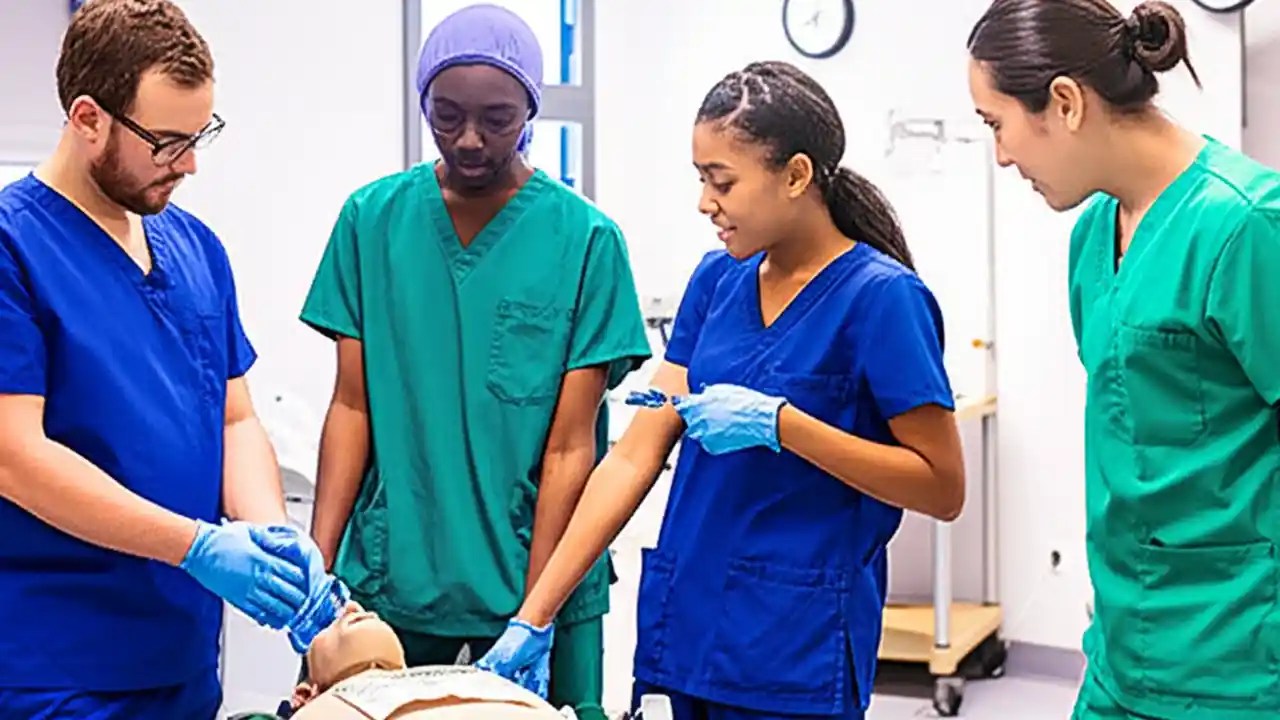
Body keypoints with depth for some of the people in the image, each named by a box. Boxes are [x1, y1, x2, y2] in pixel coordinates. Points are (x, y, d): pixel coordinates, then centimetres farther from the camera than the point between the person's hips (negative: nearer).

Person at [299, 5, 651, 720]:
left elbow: (569, 447, -9)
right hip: (391, 578, 2)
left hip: (534, 577, -2)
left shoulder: (586, 239, -9)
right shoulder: (372, 217, -1)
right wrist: (317, 561, -6)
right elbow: (353, 407, 2)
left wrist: (532, 618, -14)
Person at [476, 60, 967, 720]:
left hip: (794, 646, -5)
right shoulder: (717, 279, 4)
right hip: (688, 627, 5)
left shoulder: (879, 296, -12)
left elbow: (943, 488, -11)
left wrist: (779, 424, -21)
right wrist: (532, 618, -3)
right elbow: (635, 457, 2)